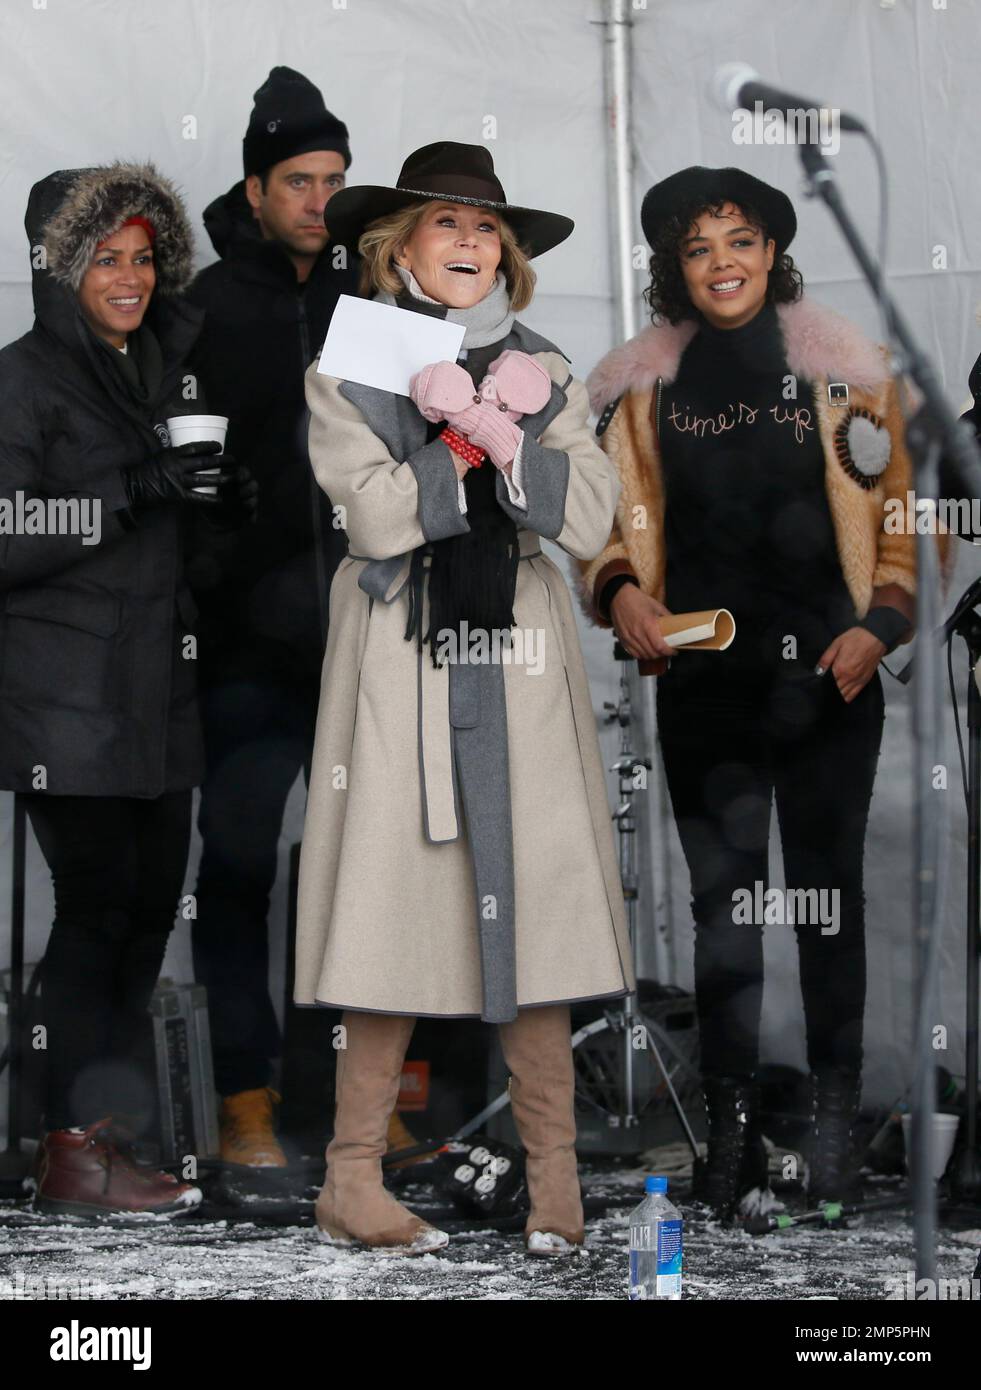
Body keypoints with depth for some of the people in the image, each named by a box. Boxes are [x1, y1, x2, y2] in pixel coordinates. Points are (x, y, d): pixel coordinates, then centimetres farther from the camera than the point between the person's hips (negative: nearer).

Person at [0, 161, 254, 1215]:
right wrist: (132, 492, -22)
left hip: (156, 683, 7)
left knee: (152, 897, 5)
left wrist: (223, 496, 5)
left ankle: (102, 1119, 15)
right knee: (99, 901, -8)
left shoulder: (160, 362, 15)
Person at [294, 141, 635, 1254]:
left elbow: (588, 524, -1)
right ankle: (353, 1181, 4)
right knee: (395, 907, -4)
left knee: (533, 904, -2)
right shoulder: (347, 372, 4)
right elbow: (379, 516, -10)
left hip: (520, 664, 2)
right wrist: (478, 435, -9)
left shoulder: (543, 375, 12)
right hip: (401, 664, -2)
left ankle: (554, 1184, 4)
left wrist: (494, 432, -11)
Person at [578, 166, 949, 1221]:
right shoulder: (647, 383, 7)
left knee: (827, 894, 5)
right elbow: (618, 520, 12)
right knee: (721, 902, 1)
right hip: (703, 679, 1)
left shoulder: (841, 371, 2)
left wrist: (881, 622, -9)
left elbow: (896, 517, 5)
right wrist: (621, 590, -8)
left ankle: (835, 1125, 13)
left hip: (828, 672, -1)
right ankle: (731, 1128, 5)